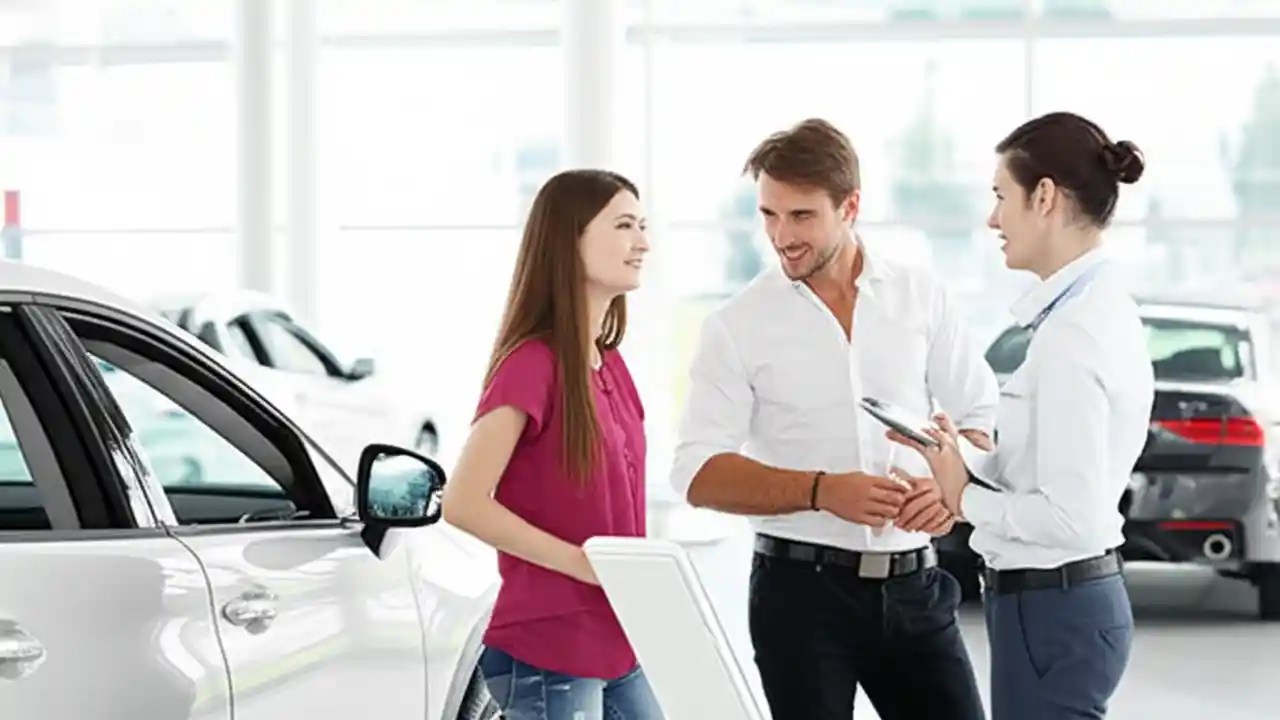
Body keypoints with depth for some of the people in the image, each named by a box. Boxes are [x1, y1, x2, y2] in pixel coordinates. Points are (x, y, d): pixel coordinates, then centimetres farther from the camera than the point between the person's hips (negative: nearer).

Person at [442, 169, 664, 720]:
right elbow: (463, 503, -20)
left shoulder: (610, 366, 11)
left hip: (616, 650, 9)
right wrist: (580, 563, -20)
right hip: (545, 658, -9)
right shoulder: (531, 363, -15)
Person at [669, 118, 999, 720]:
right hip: (802, 586, -2)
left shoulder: (921, 297, 4)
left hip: (913, 585, 2)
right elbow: (699, 474, -7)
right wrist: (820, 491, -21)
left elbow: (982, 417, 9)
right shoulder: (738, 325, -2)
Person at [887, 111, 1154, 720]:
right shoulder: (1100, 311, 9)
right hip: (1075, 598, 10)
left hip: (1051, 613, -10)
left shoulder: (1070, 334, -21)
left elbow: (1072, 516, -24)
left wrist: (968, 499, -10)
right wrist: (961, 459, 6)